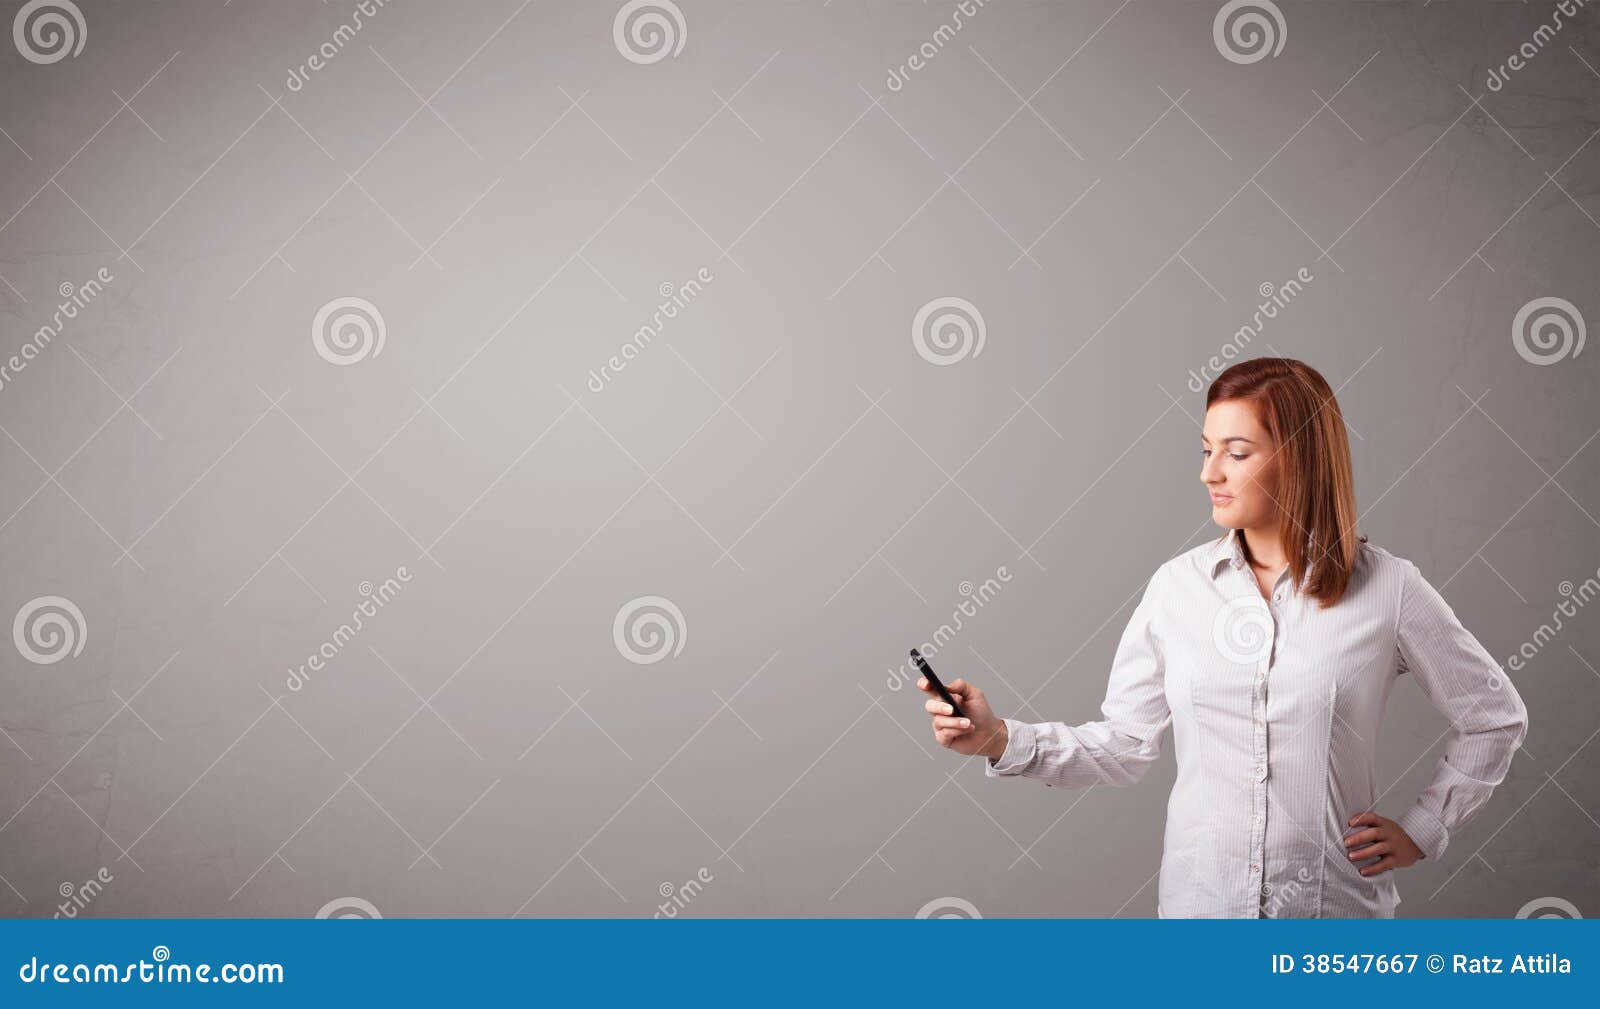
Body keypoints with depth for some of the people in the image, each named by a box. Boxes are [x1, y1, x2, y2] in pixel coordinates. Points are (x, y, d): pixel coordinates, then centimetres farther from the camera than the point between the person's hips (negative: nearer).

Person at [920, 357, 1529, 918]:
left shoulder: (1387, 589, -6)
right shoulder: (1176, 586, -1)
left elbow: (1496, 716, 6)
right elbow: (1125, 745, -1)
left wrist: (1422, 829, 2)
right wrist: (1001, 739, -13)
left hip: (1336, 904, -1)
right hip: (1200, 898, 1)